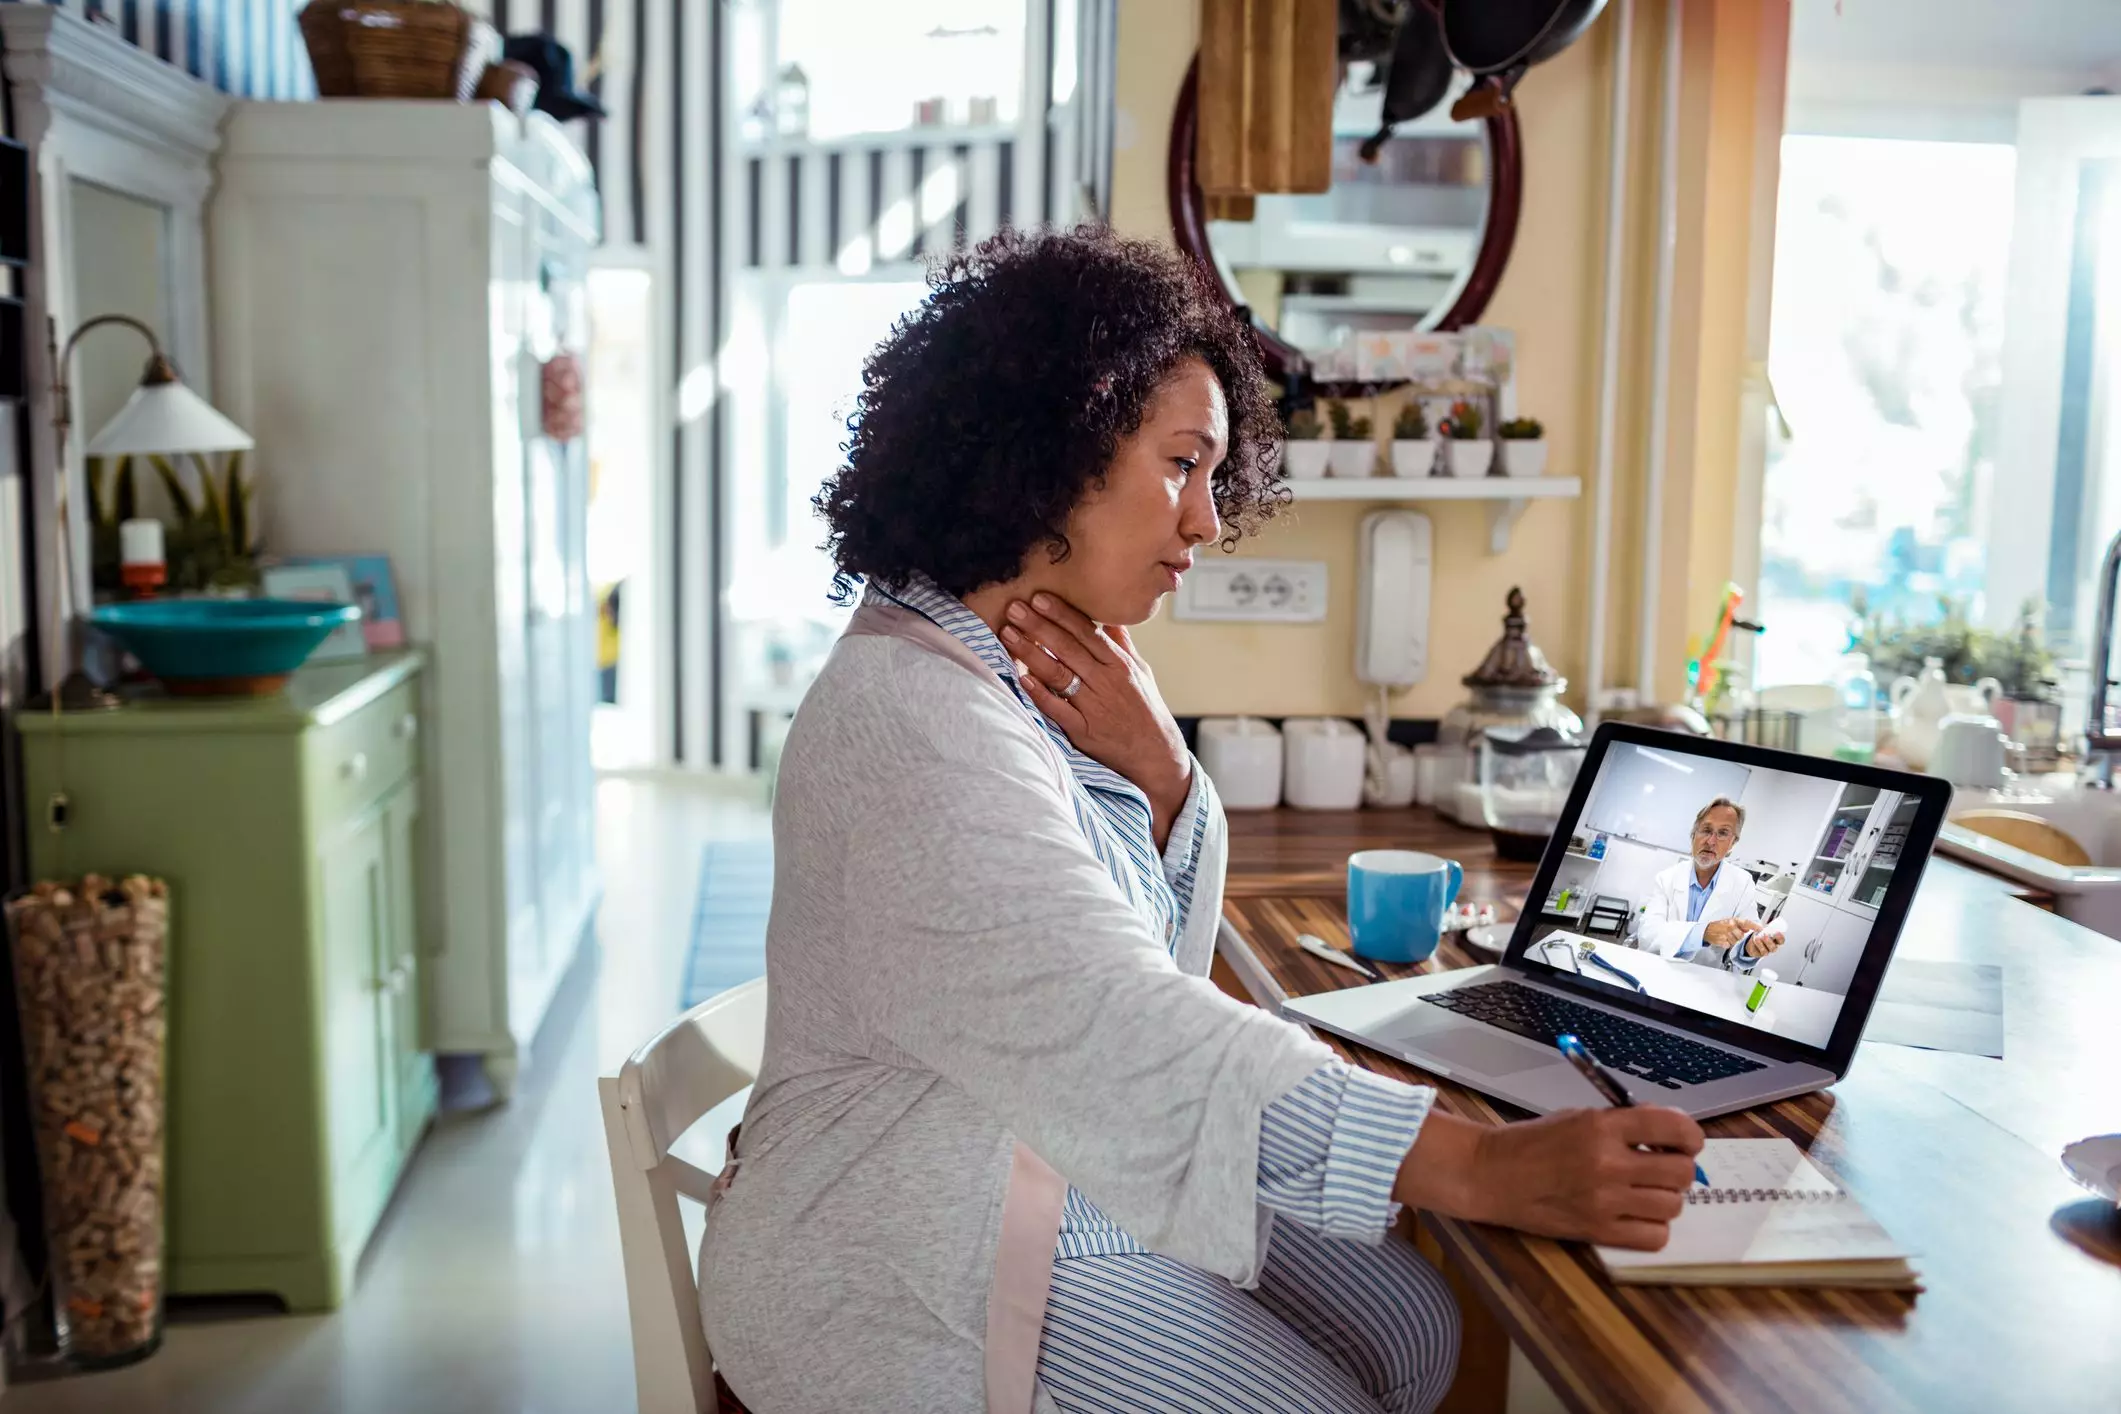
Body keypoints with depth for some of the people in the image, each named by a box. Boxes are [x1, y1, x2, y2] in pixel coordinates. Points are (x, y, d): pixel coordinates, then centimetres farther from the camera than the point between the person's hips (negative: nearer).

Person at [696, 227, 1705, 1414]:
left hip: (1081, 1173, 8)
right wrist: (1487, 1169, -35)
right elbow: (1124, 1031, -32)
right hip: (911, 1261, -8)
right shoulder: (915, 712, -25)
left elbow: (1162, 969, 6)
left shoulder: (1048, 668, 5)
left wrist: (1160, 775, -14)